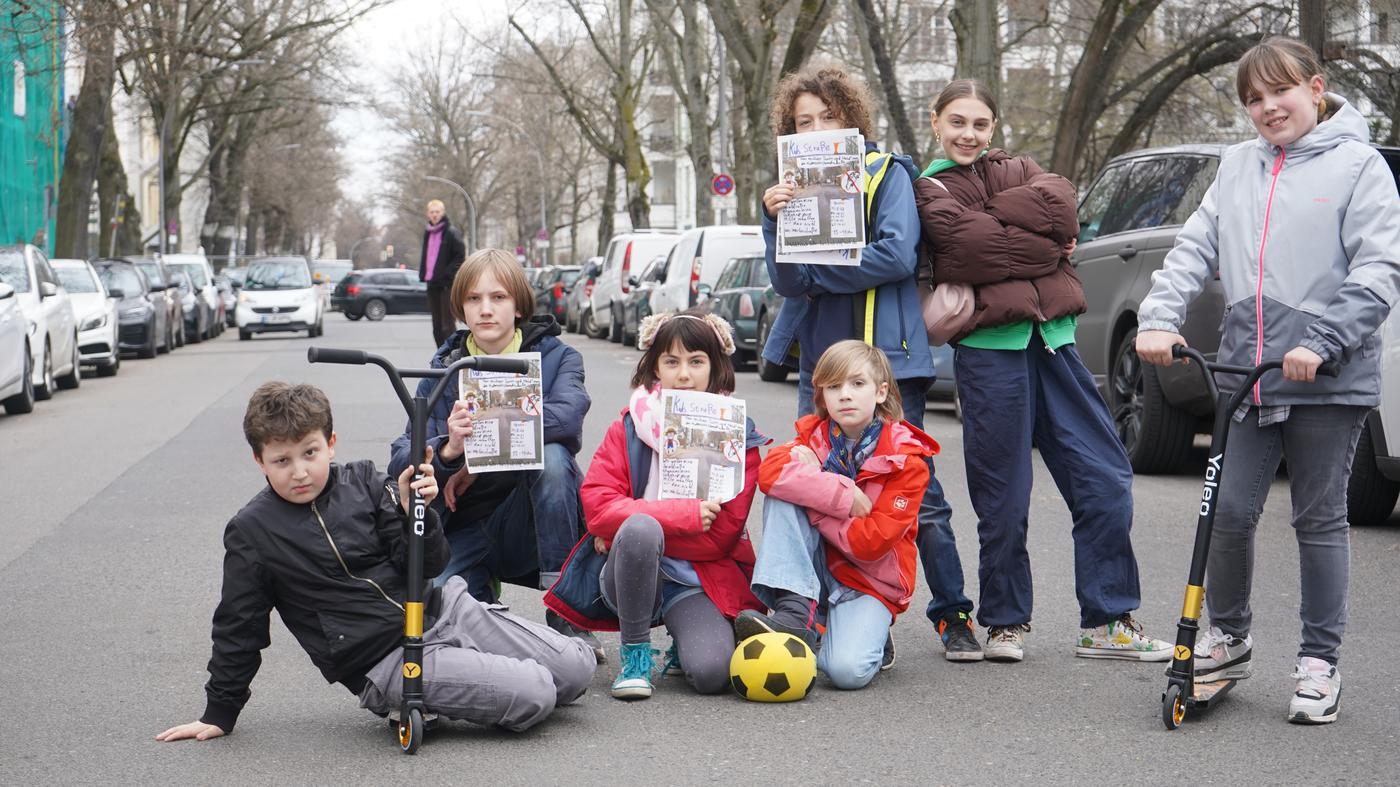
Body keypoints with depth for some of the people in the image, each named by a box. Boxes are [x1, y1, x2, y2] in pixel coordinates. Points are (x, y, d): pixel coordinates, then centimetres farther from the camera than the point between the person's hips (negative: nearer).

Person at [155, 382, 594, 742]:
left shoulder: (362, 482, 4)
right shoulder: (252, 531, -4)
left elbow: (429, 565, 1)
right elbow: (239, 627, 4)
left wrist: (414, 510, -19)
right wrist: (219, 715, 8)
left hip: (441, 610, 5)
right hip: (387, 661, -5)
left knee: (576, 668, 0)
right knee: (533, 696, -20)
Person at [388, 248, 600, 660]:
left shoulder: (555, 356, 1)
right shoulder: (442, 371, 6)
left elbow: (567, 413, -24)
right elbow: (401, 460, -6)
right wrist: (448, 451, -29)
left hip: (529, 525, 0)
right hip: (465, 529, 0)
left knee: (551, 456, -32)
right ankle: (484, 593, 7)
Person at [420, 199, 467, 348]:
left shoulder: (450, 232, -6)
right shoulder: (428, 232, 16)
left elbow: (461, 255, -11)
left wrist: (448, 273, -17)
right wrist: (423, 274, 13)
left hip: (447, 284, -8)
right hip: (432, 283, 8)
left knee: (447, 324, -10)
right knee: (437, 325, 11)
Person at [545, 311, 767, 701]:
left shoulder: (738, 437, 2)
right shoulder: (628, 428, 4)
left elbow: (721, 533, -7)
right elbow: (598, 506, -10)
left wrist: (625, 526, -12)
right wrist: (686, 515, -19)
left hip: (698, 578, 0)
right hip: (626, 576, 0)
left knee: (711, 672, -28)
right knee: (639, 528, -36)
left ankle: (682, 646, 12)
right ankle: (634, 653, -16)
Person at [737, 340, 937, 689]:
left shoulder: (906, 460, -11)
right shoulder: (815, 435, 0)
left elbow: (872, 542, -20)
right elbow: (770, 472, -23)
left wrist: (810, 488, -16)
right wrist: (844, 496, -27)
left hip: (870, 581, -3)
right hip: (814, 570, 3)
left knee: (848, 670, -31)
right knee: (782, 495, -22)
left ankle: (870, 634, 5)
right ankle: (795, 610, -27)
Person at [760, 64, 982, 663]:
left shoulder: (886, 174, -1)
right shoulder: (794, 188, 11)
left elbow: (897, 256, -16)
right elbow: (786, 281, 0)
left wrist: (815, 274, -8)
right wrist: (776, 220, -17)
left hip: (886, 355, -5)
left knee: (915, 494, -4)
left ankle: (953, 616, 7)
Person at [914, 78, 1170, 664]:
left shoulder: (1017, 171, 21)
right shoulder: (930, 192, 7)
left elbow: (1060, 203, -2)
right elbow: (969, 245, -12)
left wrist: (992, 217, -6)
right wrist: (1041, 243, -6)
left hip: (1051, 341, 4)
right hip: (989, 350, -4)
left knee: (1105, 480, 0)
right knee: (1003, 496, 1)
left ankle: (1106, 623, 7)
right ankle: (1005, 622, 16)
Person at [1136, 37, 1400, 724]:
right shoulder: (1238, 167, 12)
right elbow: (1195, 248, 9)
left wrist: (1320, 342, -19)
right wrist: (1159, 317, -8)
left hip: (1329, 380, -4)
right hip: (1246, 376, 4)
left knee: (1319, 520, 5)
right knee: (1230, 512, 2)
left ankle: (1319, 663, 16)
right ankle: (1228, 638, 24)